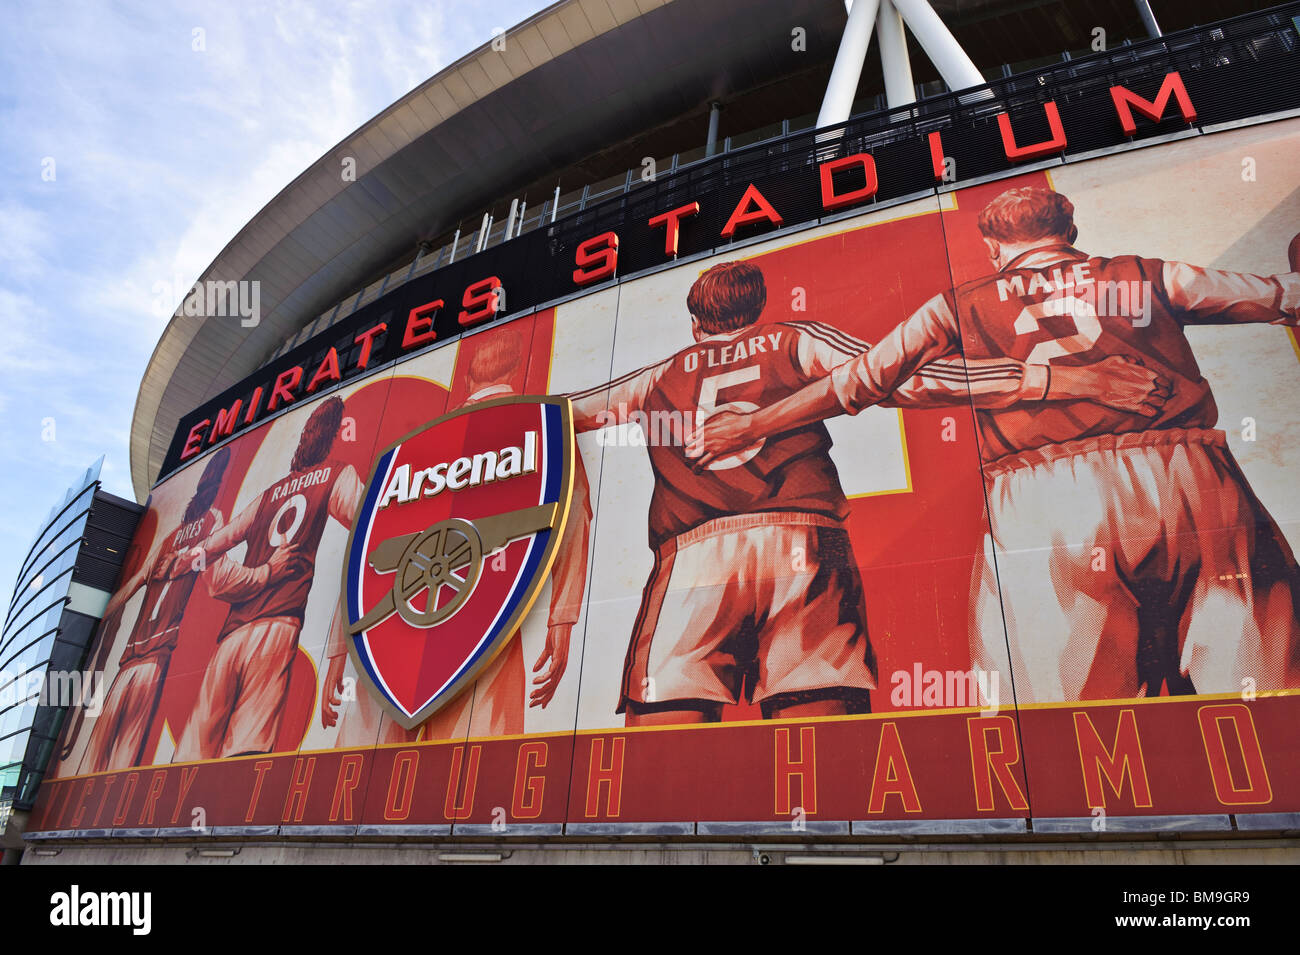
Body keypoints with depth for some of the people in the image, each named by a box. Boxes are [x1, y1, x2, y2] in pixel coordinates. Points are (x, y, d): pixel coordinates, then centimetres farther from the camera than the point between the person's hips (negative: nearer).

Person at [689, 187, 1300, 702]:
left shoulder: (959, 308, 18)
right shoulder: (1148, 278, 22)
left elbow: (853, 385, 17)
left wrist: (748, 427, 26)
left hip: (1048, 501, -1)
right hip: (1192, 480, 2)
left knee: (1066, 722, 0)